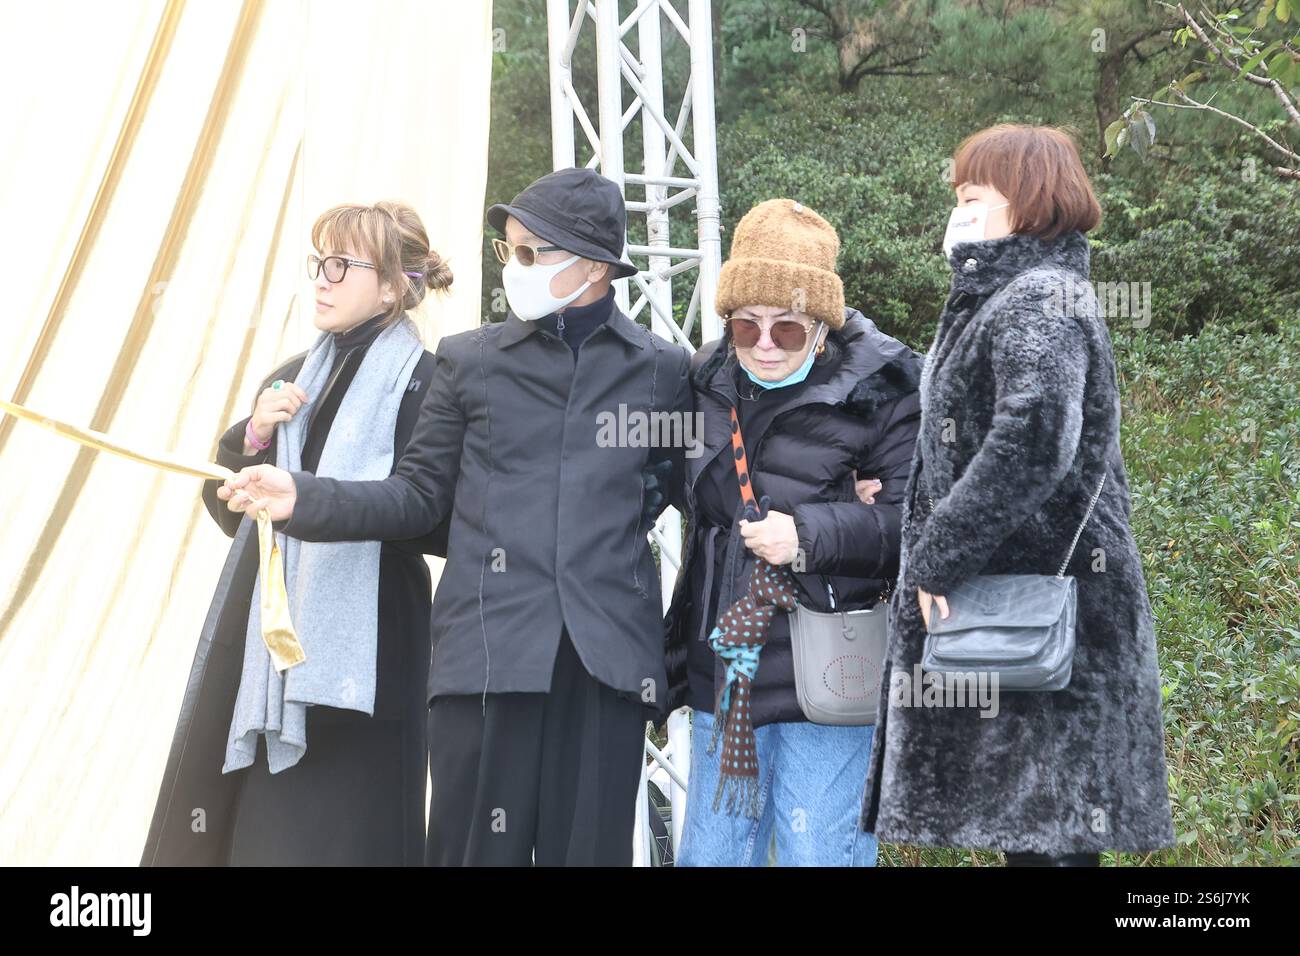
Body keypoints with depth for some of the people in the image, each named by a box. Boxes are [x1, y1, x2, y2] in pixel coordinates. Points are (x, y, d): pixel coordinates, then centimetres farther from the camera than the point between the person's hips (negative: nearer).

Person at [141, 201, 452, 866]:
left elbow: (448, 523, -10)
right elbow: (228, 510, 16)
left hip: (358, 636, -7)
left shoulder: (425, 385, -5)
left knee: (329, 832, -6)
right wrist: (252, 437, -1)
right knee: (216, 822, 6)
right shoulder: (291, 382, 16)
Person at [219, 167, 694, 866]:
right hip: (487, 651, 0)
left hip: (610, 656, 0)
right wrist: (304, 498, -2)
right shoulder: (469, 361, 11)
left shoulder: (661, 369, 10)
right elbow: (420, 496, 9)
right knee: (478, 846, 0)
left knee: (588, 848, 3)